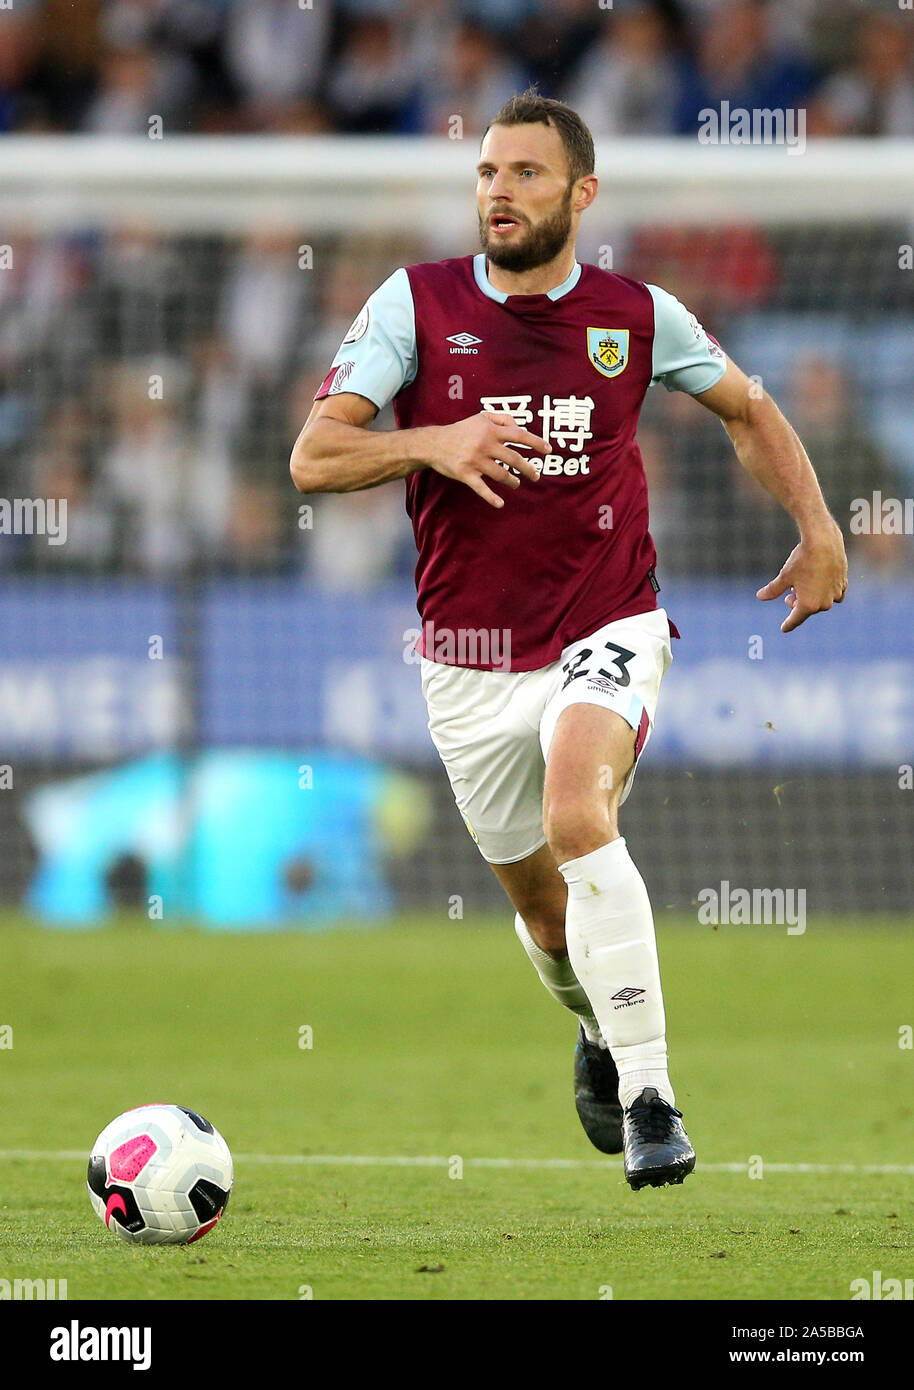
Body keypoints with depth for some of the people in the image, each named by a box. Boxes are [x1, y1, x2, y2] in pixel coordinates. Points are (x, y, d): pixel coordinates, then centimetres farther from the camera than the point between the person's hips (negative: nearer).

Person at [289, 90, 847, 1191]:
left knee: (576, 816, -31)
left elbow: (749, 411, 18)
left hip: (607, 632, -2)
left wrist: (818, 530, 7)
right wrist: (433, 444, -26)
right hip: (469, 661, 2)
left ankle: (647, 1093, -27)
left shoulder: (637, 315, -1)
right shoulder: (416, 303, -4)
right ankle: (602, 1027, 48)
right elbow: (313, 458, -9)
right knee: (540, 903, 13)